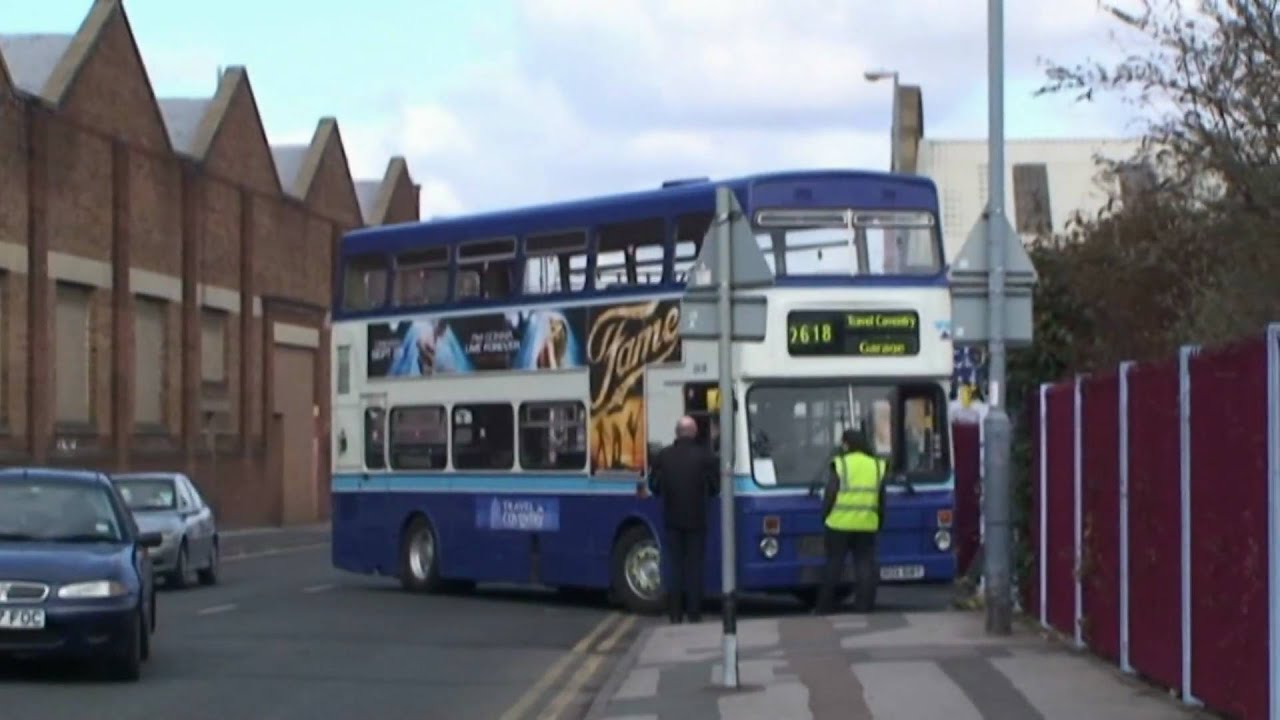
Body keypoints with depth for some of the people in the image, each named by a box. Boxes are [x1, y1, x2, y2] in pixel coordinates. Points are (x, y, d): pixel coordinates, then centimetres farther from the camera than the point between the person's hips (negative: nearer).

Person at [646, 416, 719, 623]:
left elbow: (654, 486, 5)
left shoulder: (663, 456, -2)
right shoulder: (705, 457, -6)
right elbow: (715, 487, -1)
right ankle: (694, 612, 3)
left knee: (673, 565, 7)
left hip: (671, 519, 1)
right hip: (696, 519, -1)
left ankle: (674, 612, 4)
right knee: (694, 565, 4)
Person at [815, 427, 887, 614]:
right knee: (865, 565, 6)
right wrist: (880, 519, 19)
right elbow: (882, 499, 11)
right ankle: (863, 606, 2)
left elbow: (830, 494, -6)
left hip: (840, 523, -3)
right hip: (867, 526, 3)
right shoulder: (877, 466, 7)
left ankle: (824, 607, 10)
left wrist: (825, 515, 7)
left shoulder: (840, 465, -5)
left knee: (834, 564, 5)